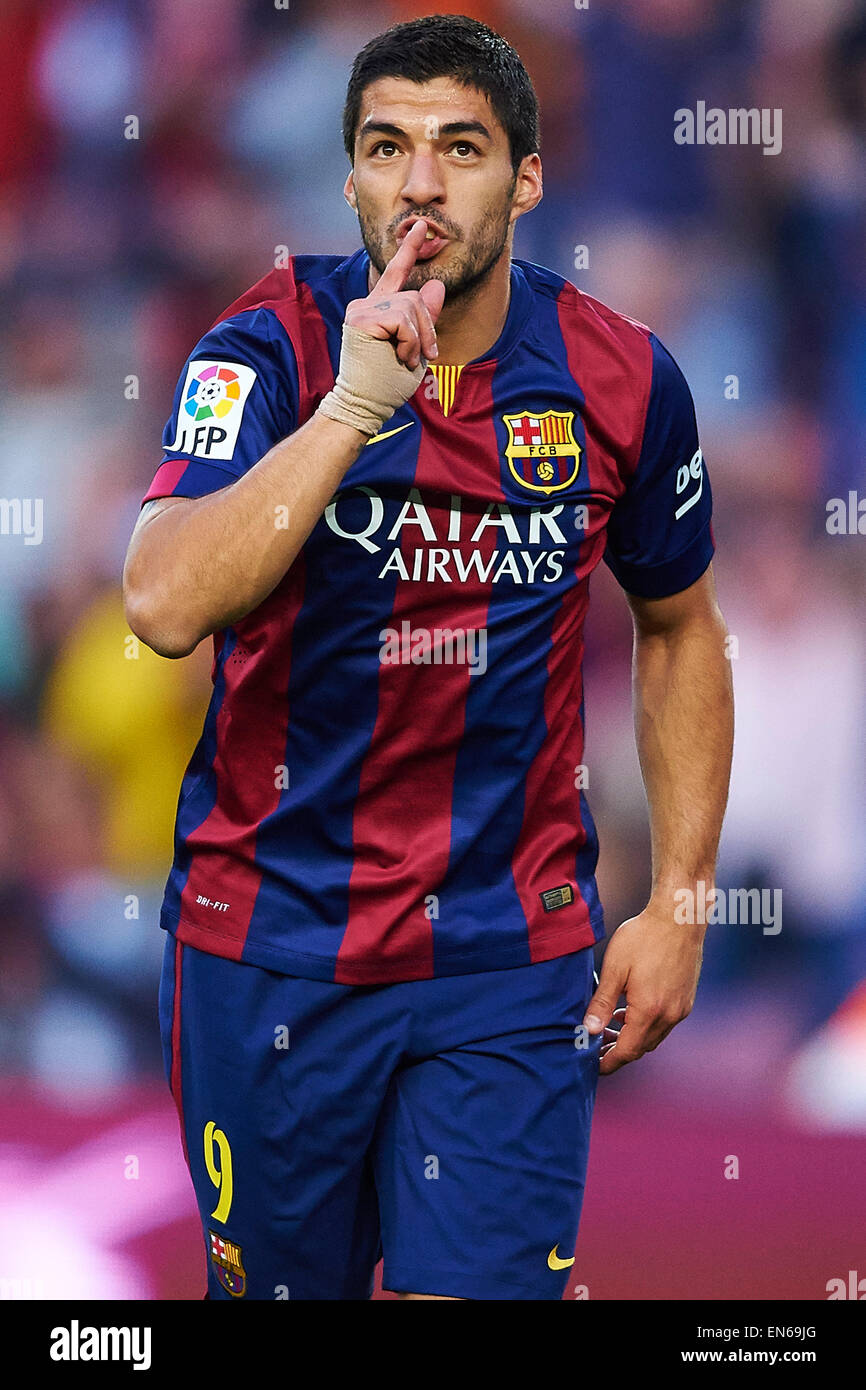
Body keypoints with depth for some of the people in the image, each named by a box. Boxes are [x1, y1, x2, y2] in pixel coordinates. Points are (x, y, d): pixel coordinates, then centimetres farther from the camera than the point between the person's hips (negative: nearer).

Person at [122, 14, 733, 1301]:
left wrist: (678, 906, 7)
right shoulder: (272, 348, -10)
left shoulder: (623, 378, -3)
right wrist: (351, 407, -31)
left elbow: (680, 629, 13)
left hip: (512, 953, 1)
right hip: (269, 939, 0)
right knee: (279, 1281, 13)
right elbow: (166, 605, -26)